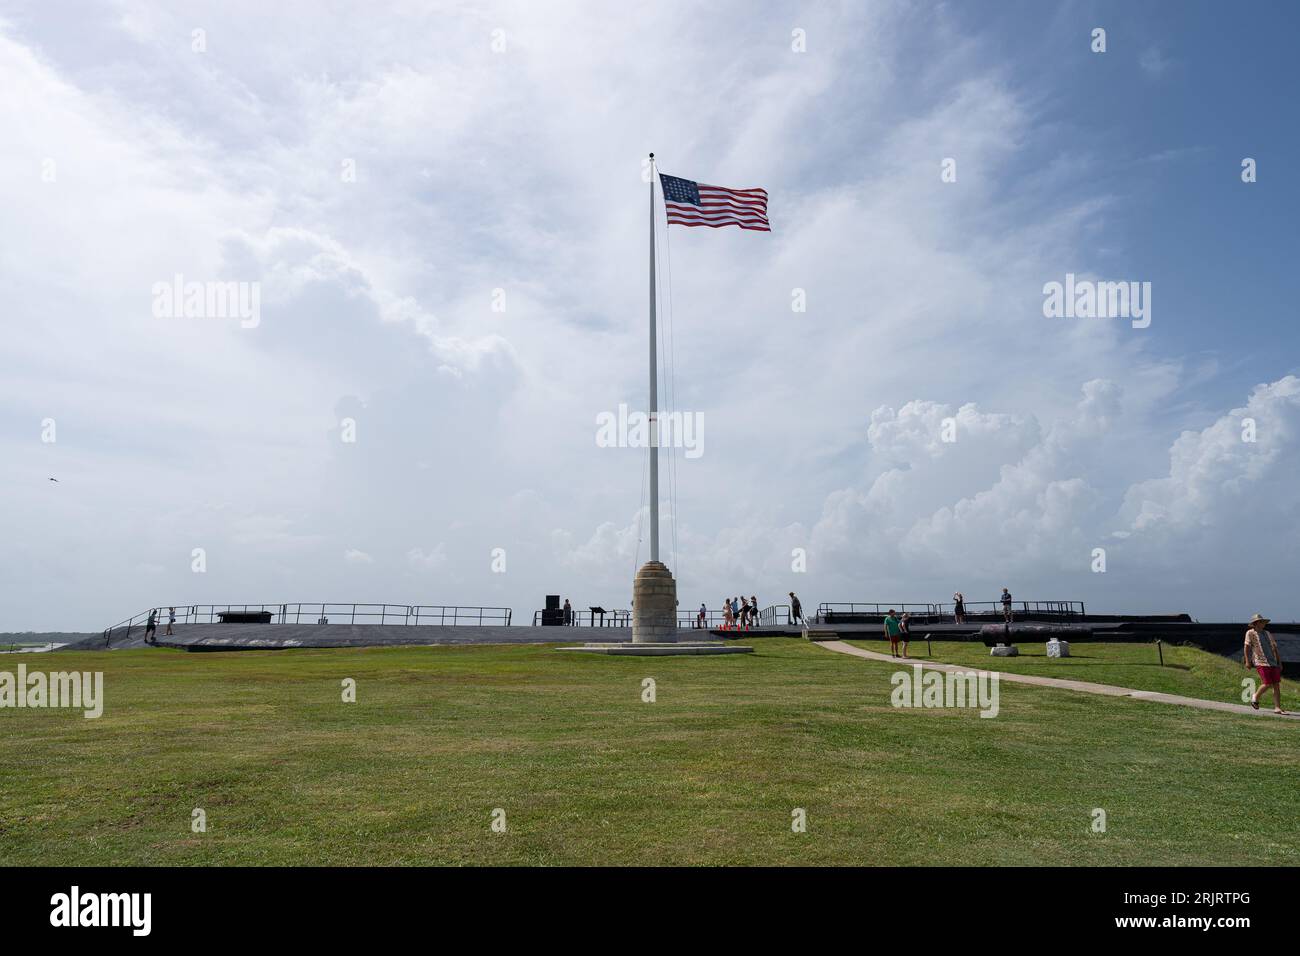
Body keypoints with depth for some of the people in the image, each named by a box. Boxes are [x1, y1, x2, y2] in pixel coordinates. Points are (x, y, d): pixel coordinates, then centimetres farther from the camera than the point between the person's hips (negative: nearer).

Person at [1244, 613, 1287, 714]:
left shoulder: (1268, 634, 20)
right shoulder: (1250, 633, 3)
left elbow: (1275, 648, 22)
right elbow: (1246, 647, -3)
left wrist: (1280, 663, 17)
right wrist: (1247, 661, -11)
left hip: (1273, 662, 6)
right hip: (1261, 662, -5)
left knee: (1277, 685, -3)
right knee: (1267, 683, -13)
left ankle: (1277, 708, -1)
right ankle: (1255, 698, 13)